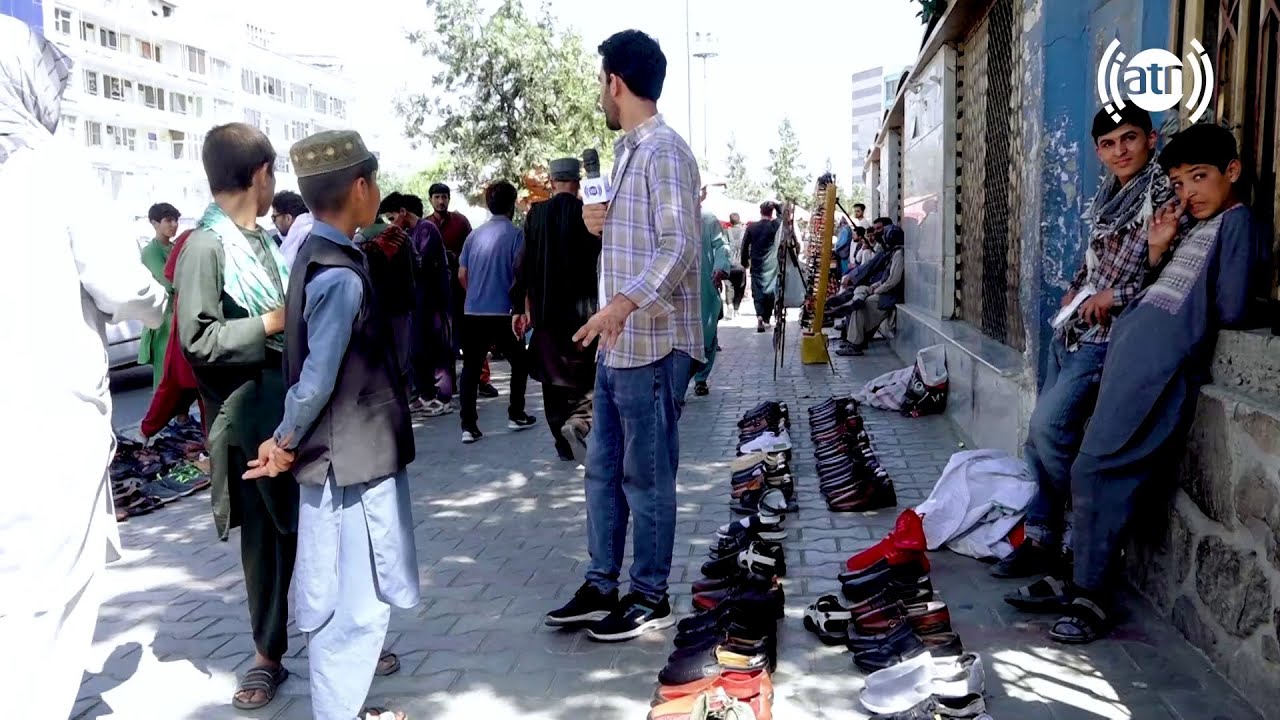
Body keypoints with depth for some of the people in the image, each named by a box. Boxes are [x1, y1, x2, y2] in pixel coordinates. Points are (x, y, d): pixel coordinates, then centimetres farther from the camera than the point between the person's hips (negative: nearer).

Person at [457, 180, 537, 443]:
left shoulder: (475, 234, 8)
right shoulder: (515, 234, -6)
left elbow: (462, 274, 10)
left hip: (473, 312, 4)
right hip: (503, 313, -4)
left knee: (471, 368, 7)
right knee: (519, 362, 17)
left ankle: (468, 426, 1)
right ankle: (516, 415, 22)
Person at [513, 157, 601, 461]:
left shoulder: (535, 214, 0)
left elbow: (524, 263, 0)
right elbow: (602, 260, -6)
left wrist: (519, 307, 5)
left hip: (545, 309, 2)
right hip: (584, 308, -2)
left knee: (552, 373, 10)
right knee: (586, 371, 8)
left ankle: (563, 444, 13)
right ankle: (578, 419, -18)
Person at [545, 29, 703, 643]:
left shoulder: (664, 152, -13)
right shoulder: (628, 150, 18)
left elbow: (679, 247, -24)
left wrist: (625, 302, -37)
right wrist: (604, 224, 7)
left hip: (650, 343, -10)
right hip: (618, 342, 10)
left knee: (647, 476, 1)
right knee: (603, 469, 15)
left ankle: (650, 598, 15)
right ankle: (602, 587, 26)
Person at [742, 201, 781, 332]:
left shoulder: (751, 227, -4)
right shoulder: (775, 226, -8)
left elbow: (745, 246, 1)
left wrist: (745, 262, 13)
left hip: (756, 265, 0)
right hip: (771, 266, 0)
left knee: (757, 291, 4)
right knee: (770, 291, 11)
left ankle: (759, 315, -17)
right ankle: (766, 319, 15)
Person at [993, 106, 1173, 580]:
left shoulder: (1164, 195, -10)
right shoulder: (1107, 196, 15)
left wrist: (1115, 297, -16)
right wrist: (1075, 291, 10)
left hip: (1108, 336, -8)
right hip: (1072, 330, 8)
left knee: (1049, 425, -18)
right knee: (1040, 434, 6)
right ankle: (1042, 541, 13)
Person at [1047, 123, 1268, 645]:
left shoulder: (1238, 221, -2)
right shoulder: (1193, 225, 23)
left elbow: (1234, 310, -12)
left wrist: (1189, 316, 6)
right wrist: (1157, 250, 11)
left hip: (1159, 364, -8)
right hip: (1128, 352, 8)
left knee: (1095, 469, -12)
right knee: (1102, 469, 6)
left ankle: (1092, 598, -5)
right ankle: (1078, 578, 14)